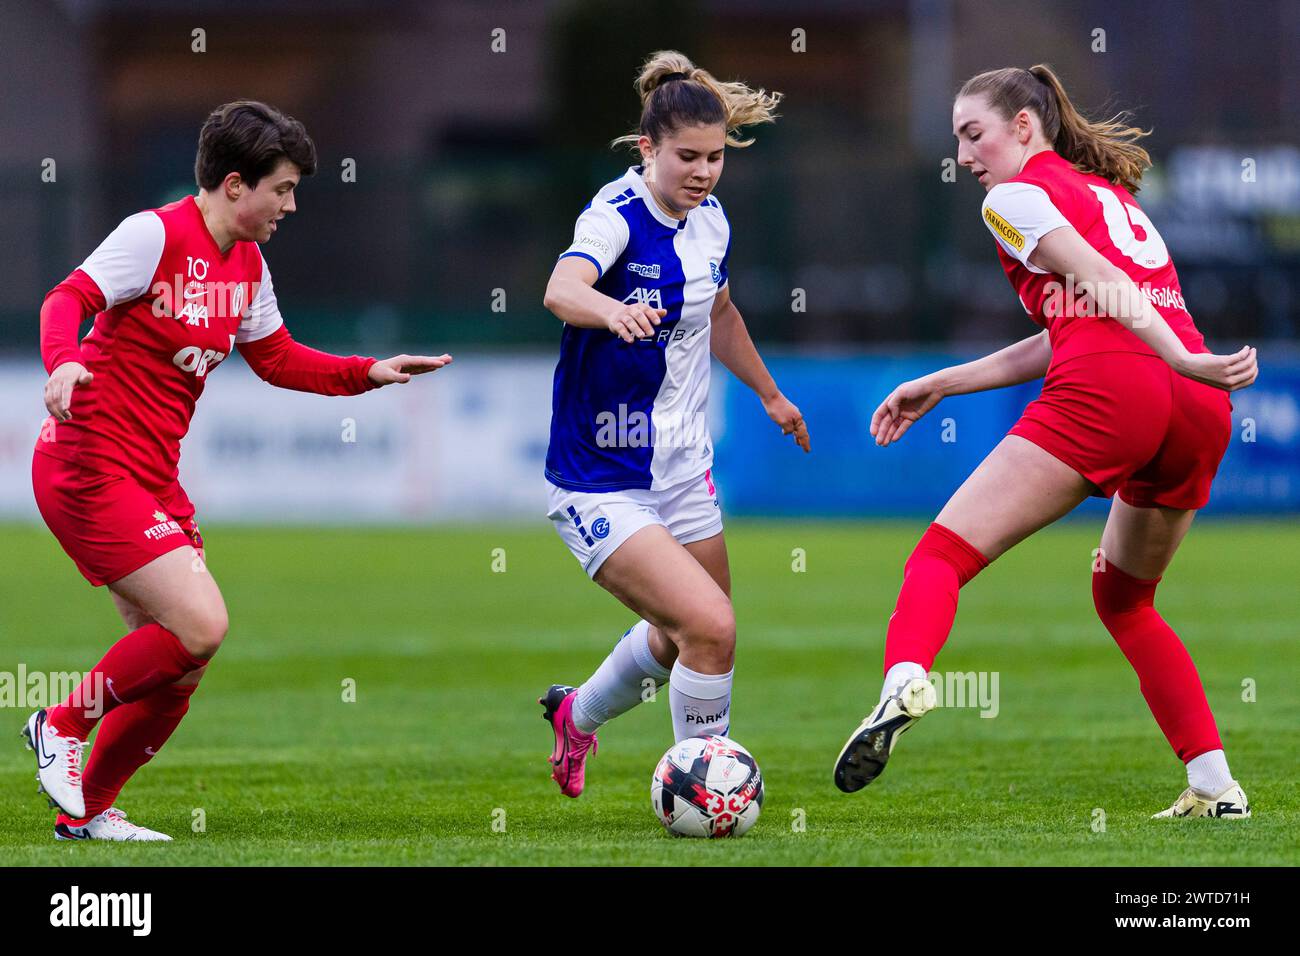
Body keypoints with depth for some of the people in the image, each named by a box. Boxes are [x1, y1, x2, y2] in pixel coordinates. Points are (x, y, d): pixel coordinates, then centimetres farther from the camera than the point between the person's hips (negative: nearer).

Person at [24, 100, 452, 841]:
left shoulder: (247, 264, 12)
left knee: (175, 663, 6)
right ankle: (64, 724, 0)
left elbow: (278, 359, 24)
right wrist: (62, 362, -43)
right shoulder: (156, 235, -13)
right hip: (92, 468, -9)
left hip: (154, 481, 9)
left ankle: (89, 810, 20)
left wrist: (371, 373, 11)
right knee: (200, 626, -19)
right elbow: (70, 300, -22)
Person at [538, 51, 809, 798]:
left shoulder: (711, 220, 2)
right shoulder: (616, 217, -21)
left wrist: (770, 394, 37)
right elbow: (562, 289, -44)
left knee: (683, 638, 23)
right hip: (602, 485, -8)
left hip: (683, 469, 8)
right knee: (711, 627, -22)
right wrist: (613, 310, -66)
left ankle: (578, 715, 51)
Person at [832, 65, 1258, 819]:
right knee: (1125, 599, 26)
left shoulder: (1016, 197, 10)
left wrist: (1183, 361, -15)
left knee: (944, 554, -6)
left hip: (1106, 394, -7)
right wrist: (940, 386, 31)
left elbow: (1100, 285, -5)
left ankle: (905, 676, -36)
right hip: (1201, 417, 7)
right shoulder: (1112, 193, 33)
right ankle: (1215, 787, 17)